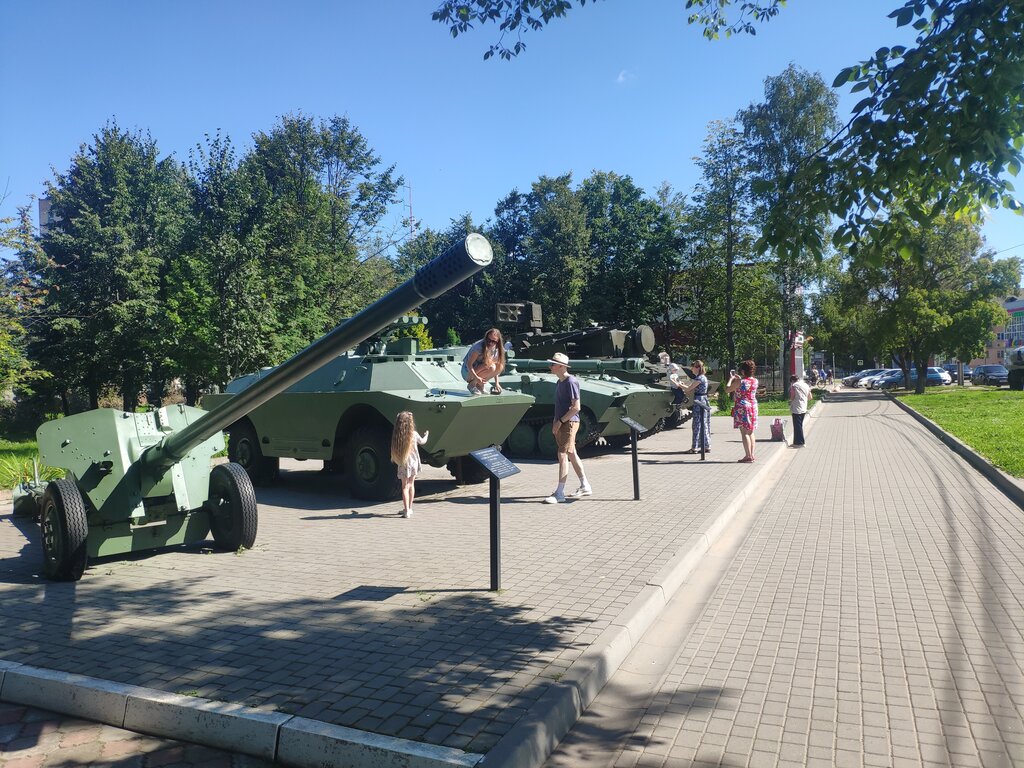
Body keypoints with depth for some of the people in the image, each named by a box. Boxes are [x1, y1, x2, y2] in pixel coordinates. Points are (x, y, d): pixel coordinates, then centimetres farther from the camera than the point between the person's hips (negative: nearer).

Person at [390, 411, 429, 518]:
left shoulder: (396, 436, -13)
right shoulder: (414, 434, -9)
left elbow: (394, 452, -7)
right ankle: (409, 508, 27)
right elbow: (422, 441, 12)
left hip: (403, 465, -2)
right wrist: (426, 435, 29)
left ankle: (406, 510, -2)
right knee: (411, 485, 18)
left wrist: (396, 461, 9)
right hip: (414, 463, 2)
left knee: (405, 487, 5)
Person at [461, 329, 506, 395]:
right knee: (490, 367, -30)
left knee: (500, 367, -12)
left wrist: (496, 383, -6)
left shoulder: (496, 349, -3)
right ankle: (472, 384, -12)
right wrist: (476, 378, -38)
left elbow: (496, 368, 3)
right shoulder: (479, 346, -24)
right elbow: (469, 364, -26)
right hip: (468, 373, -7)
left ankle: (480, 384, 1)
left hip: (479, 372, 7)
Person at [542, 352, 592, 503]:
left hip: (569, 423, -10)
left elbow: (576, 407, -19)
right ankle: (585, 487, 26)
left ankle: (559, 493, -7)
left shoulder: (571, 381, -14)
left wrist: (560, 421, -16)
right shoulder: (559, 382, 14)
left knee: (562, 455, -10)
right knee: (572, 455, 15)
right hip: (561, 423, 10)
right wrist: (555, 421, 9)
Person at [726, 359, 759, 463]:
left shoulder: (740, 382, -16)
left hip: (742, 407, -7)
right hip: (753, 407, 7)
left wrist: (731, 378, 7)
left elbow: (727, 389, -6)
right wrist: (739, 378, 26)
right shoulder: (755, 381, 4)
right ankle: (751, 455, 15)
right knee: (750, 432, 14)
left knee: (744, 432, -6)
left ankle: (748, 456, -9)